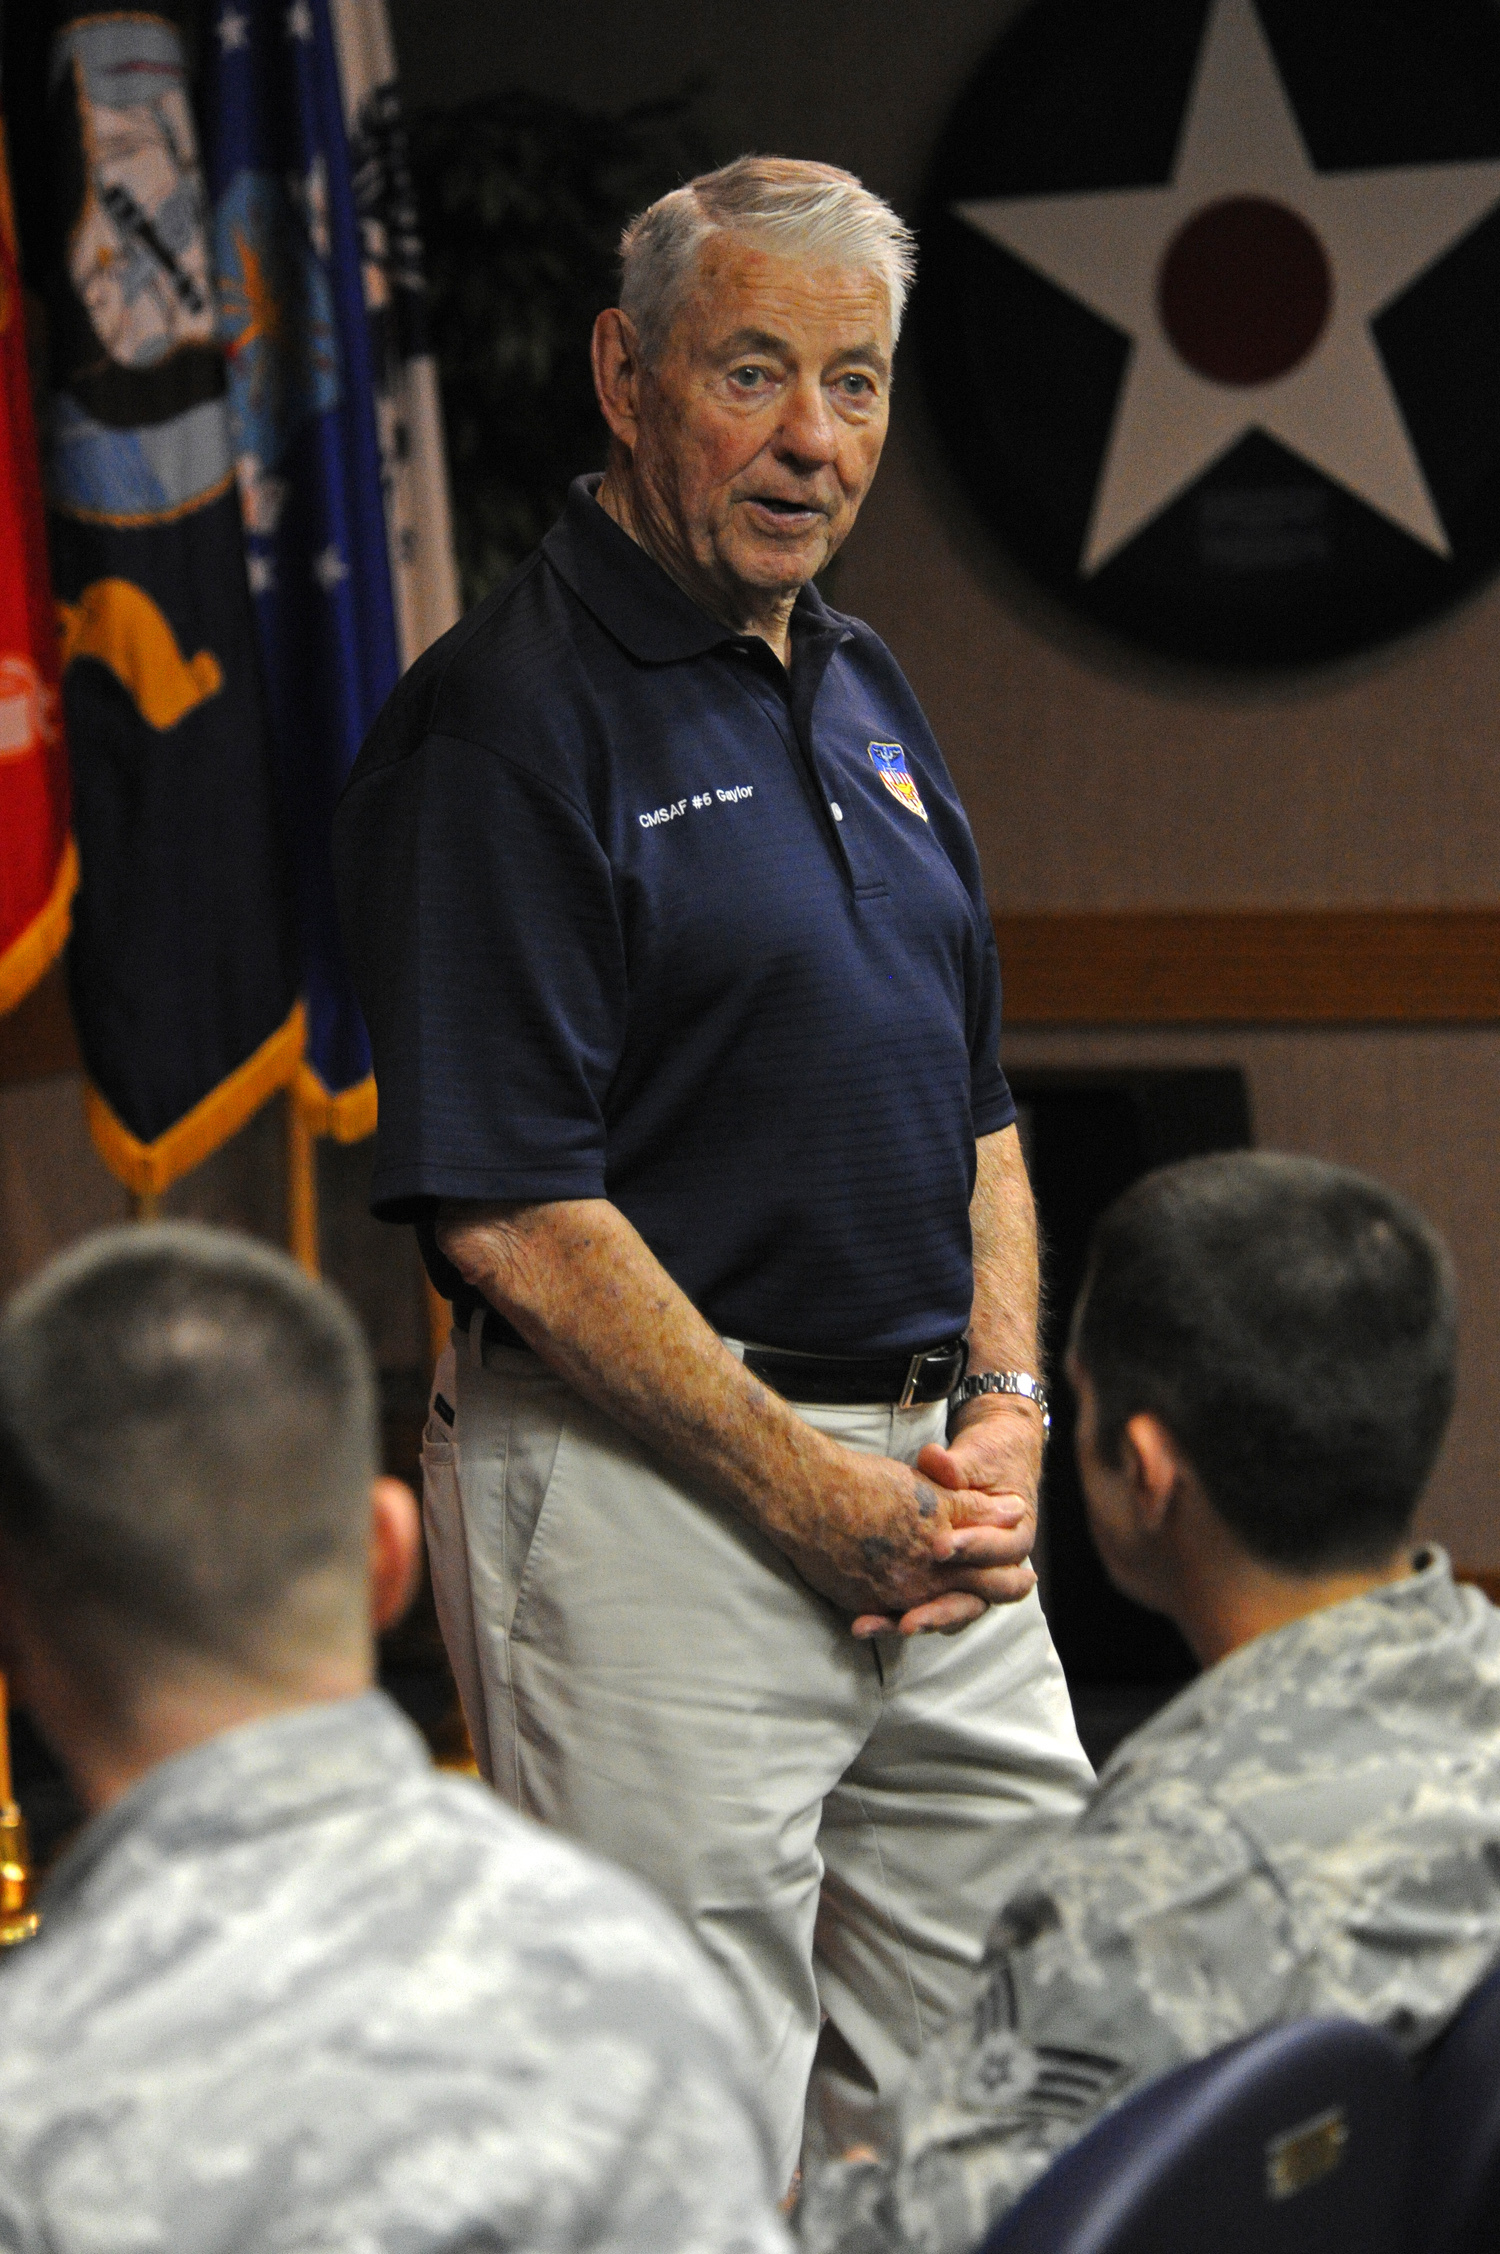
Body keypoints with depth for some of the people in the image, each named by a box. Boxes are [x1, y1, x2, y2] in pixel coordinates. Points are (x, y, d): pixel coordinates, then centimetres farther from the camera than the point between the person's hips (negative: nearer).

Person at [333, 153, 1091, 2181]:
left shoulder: (868, 692, 15)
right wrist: (817, 1498, -14)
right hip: (651, 1501, -8)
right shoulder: (502, 721, -12)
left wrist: (1006, 1410, 5)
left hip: (935, 1505, 8)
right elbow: (511, 1215, -17)